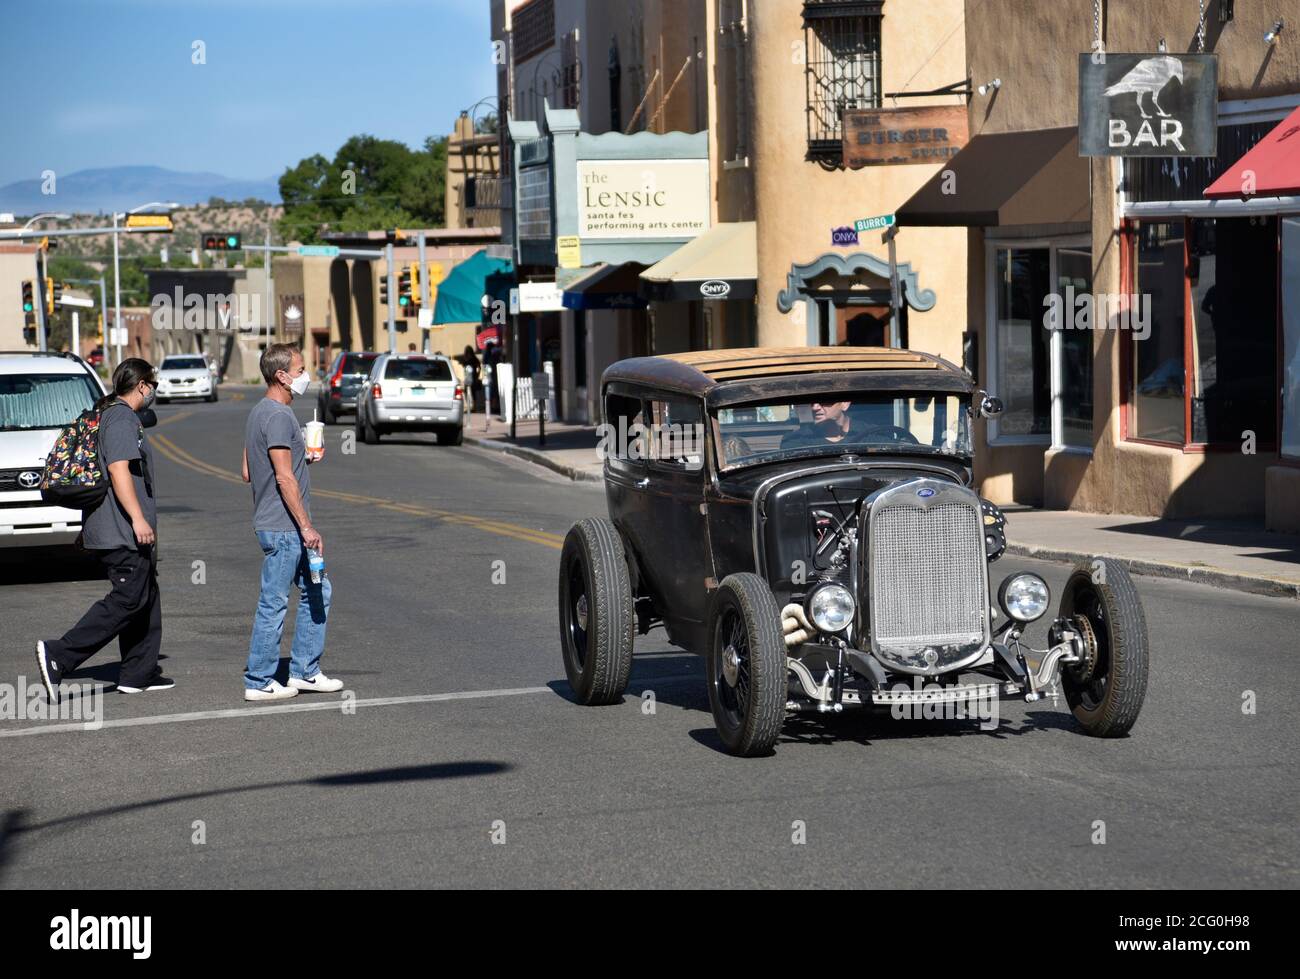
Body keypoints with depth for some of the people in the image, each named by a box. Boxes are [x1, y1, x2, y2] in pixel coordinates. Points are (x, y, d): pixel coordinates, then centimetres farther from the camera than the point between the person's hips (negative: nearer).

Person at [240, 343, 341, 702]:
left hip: (288, 528, 10)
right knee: (274, 603, -3)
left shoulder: (259, 412, 14)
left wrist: (302, 457, 16)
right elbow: (285, 478, -21)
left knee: (317, 591, 15)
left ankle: (305, 671, 21)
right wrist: (306, 527, -20)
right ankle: (259, 682, 5)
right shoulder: (278, 416, -17)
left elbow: (248, 472, 19)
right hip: (282, 528, -10)